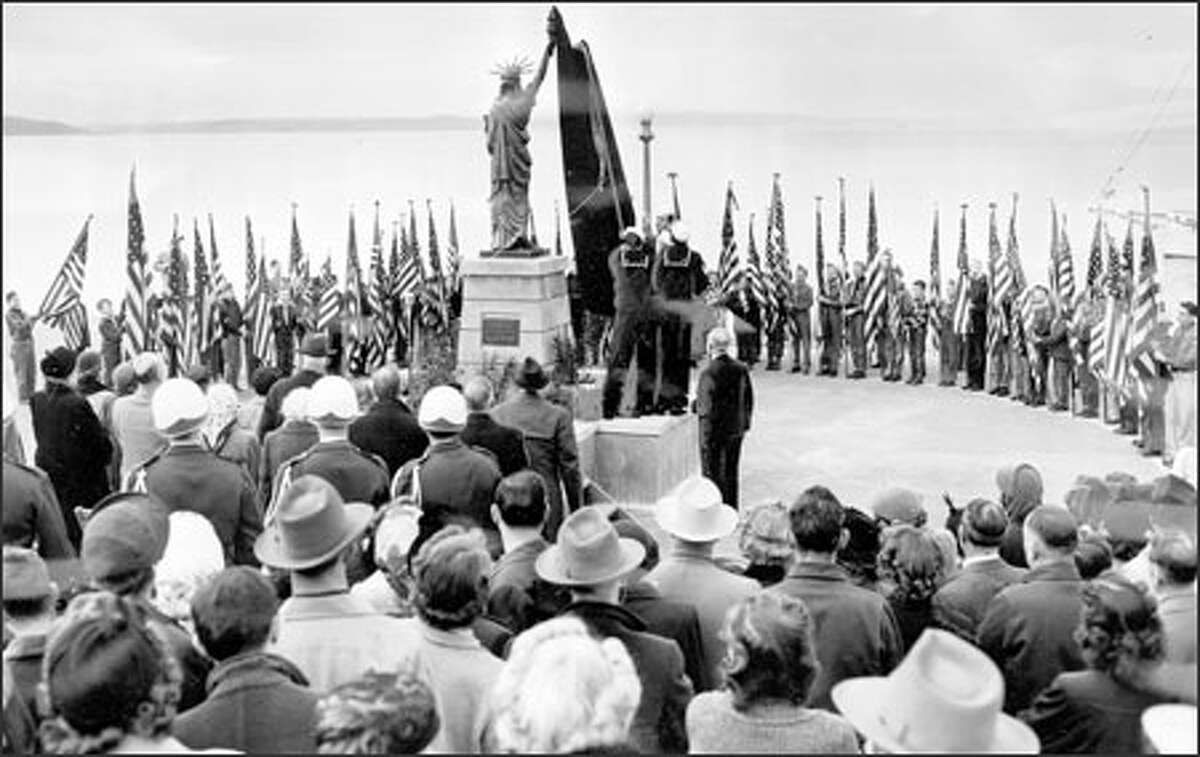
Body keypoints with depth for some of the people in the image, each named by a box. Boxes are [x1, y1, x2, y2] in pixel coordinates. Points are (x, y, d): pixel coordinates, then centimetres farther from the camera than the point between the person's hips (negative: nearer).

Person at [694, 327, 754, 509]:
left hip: (714, 431, -6)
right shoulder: (741, 369, 0)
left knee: (712, 474, 4)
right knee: (731, 474, 18)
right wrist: (745, 424, 16)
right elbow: (749, 401, 7)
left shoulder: (708, 373, -20)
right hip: (736, 429, 6)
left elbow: (707, 407, -22)